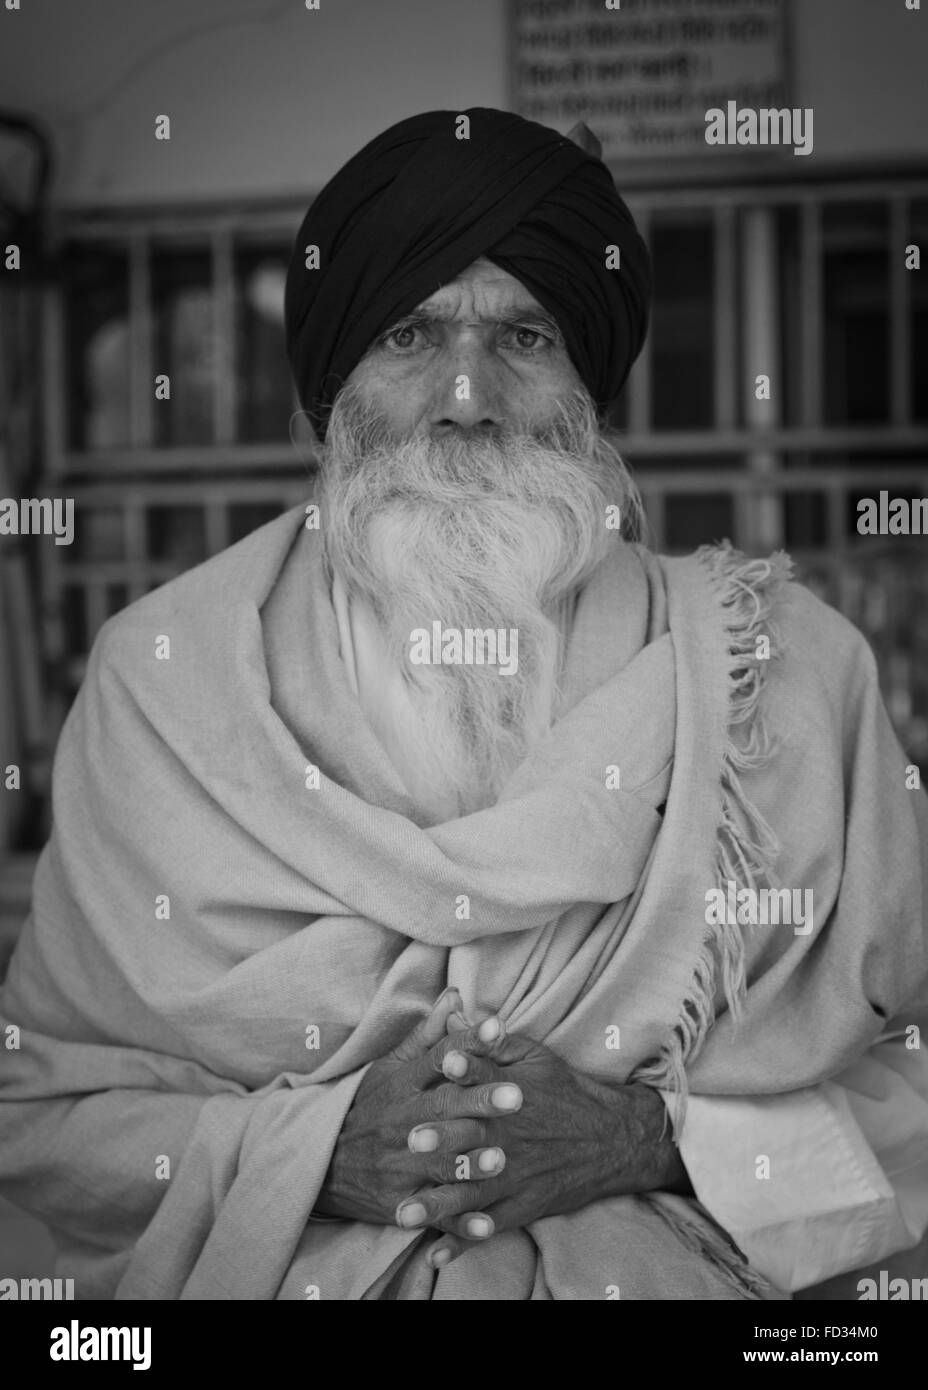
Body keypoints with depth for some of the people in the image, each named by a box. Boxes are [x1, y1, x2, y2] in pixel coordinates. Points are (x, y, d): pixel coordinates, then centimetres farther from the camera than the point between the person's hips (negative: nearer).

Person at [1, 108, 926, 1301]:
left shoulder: (785, 665, -1)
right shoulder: (160, 675, -1)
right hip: (282, 1274, 1)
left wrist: (655, 1141, -10)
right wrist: (319, 1148, -12)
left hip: (666, 1274, 0)